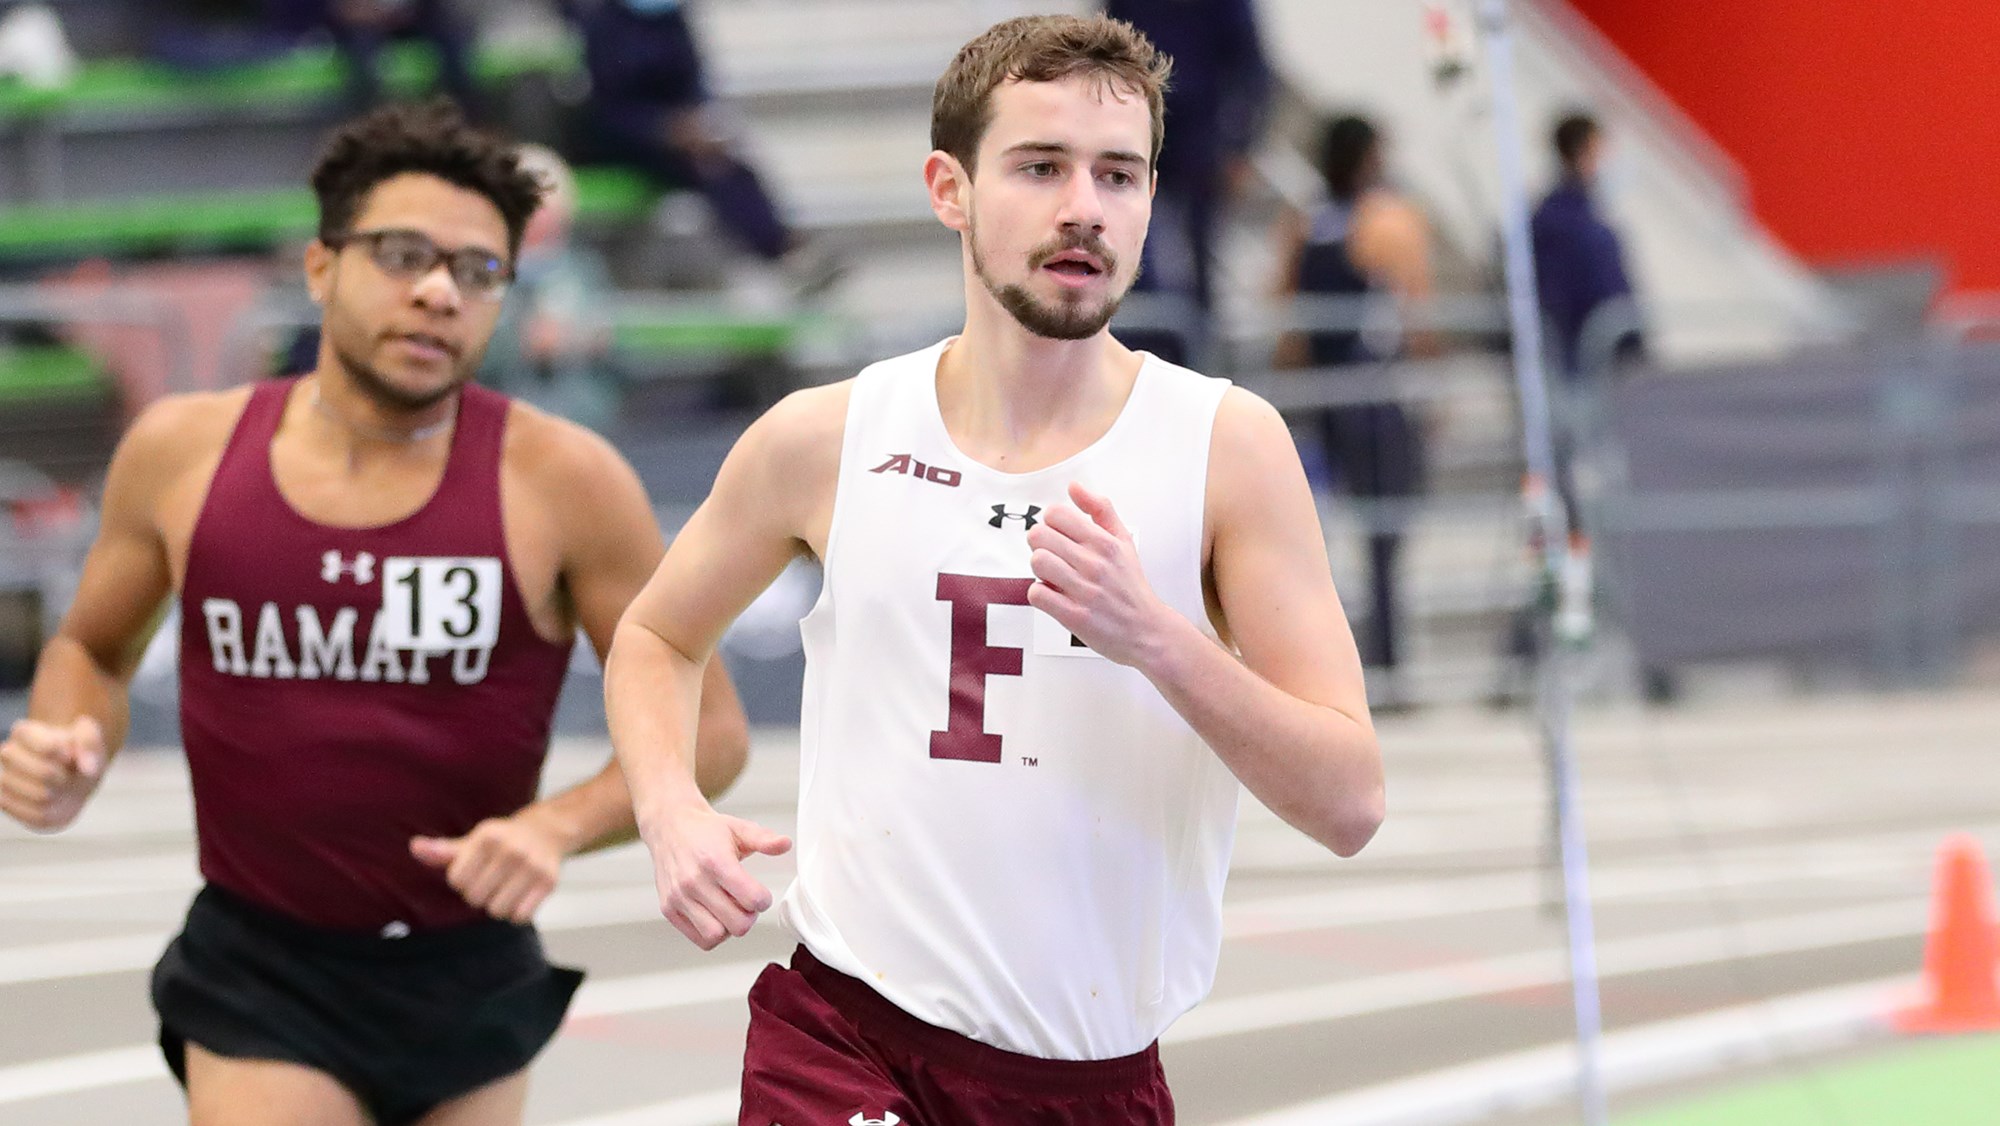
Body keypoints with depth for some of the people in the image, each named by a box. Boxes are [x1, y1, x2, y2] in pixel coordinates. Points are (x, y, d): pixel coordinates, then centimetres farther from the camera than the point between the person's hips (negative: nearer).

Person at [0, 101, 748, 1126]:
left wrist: (560, 825, -21)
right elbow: (94, 645, 15)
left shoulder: (560, 481, -10)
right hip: (261, 976, 0)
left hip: (472, 984, 1)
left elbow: (704, 727, -4)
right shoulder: (184, 453, -3)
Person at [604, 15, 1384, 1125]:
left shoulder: (1226, 444, -2)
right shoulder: (824, 440, 1)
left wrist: (1155, 636, -22)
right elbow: (654, 637, 20)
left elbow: (1347, 805, -8)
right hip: (844, 1034, -1)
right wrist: (672, 811, 0)